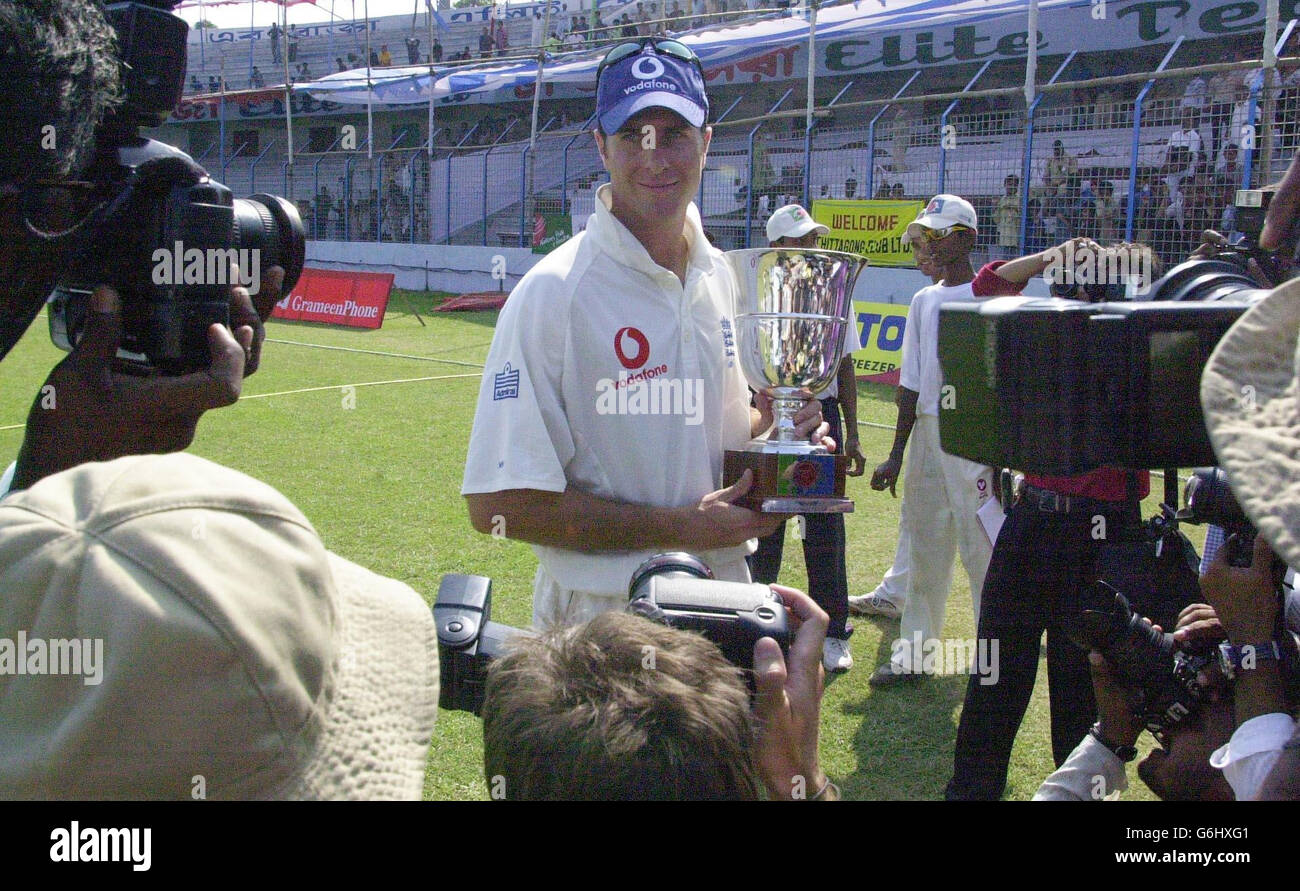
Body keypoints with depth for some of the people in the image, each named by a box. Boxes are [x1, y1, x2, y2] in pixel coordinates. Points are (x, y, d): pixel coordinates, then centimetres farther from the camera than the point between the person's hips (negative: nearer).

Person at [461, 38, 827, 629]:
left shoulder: (718, 275, 5)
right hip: (603, 617, -6)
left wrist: (771, 424, -2)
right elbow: (497, 504, -21)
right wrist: (678, 526, -20)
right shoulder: (552, 293, -18)